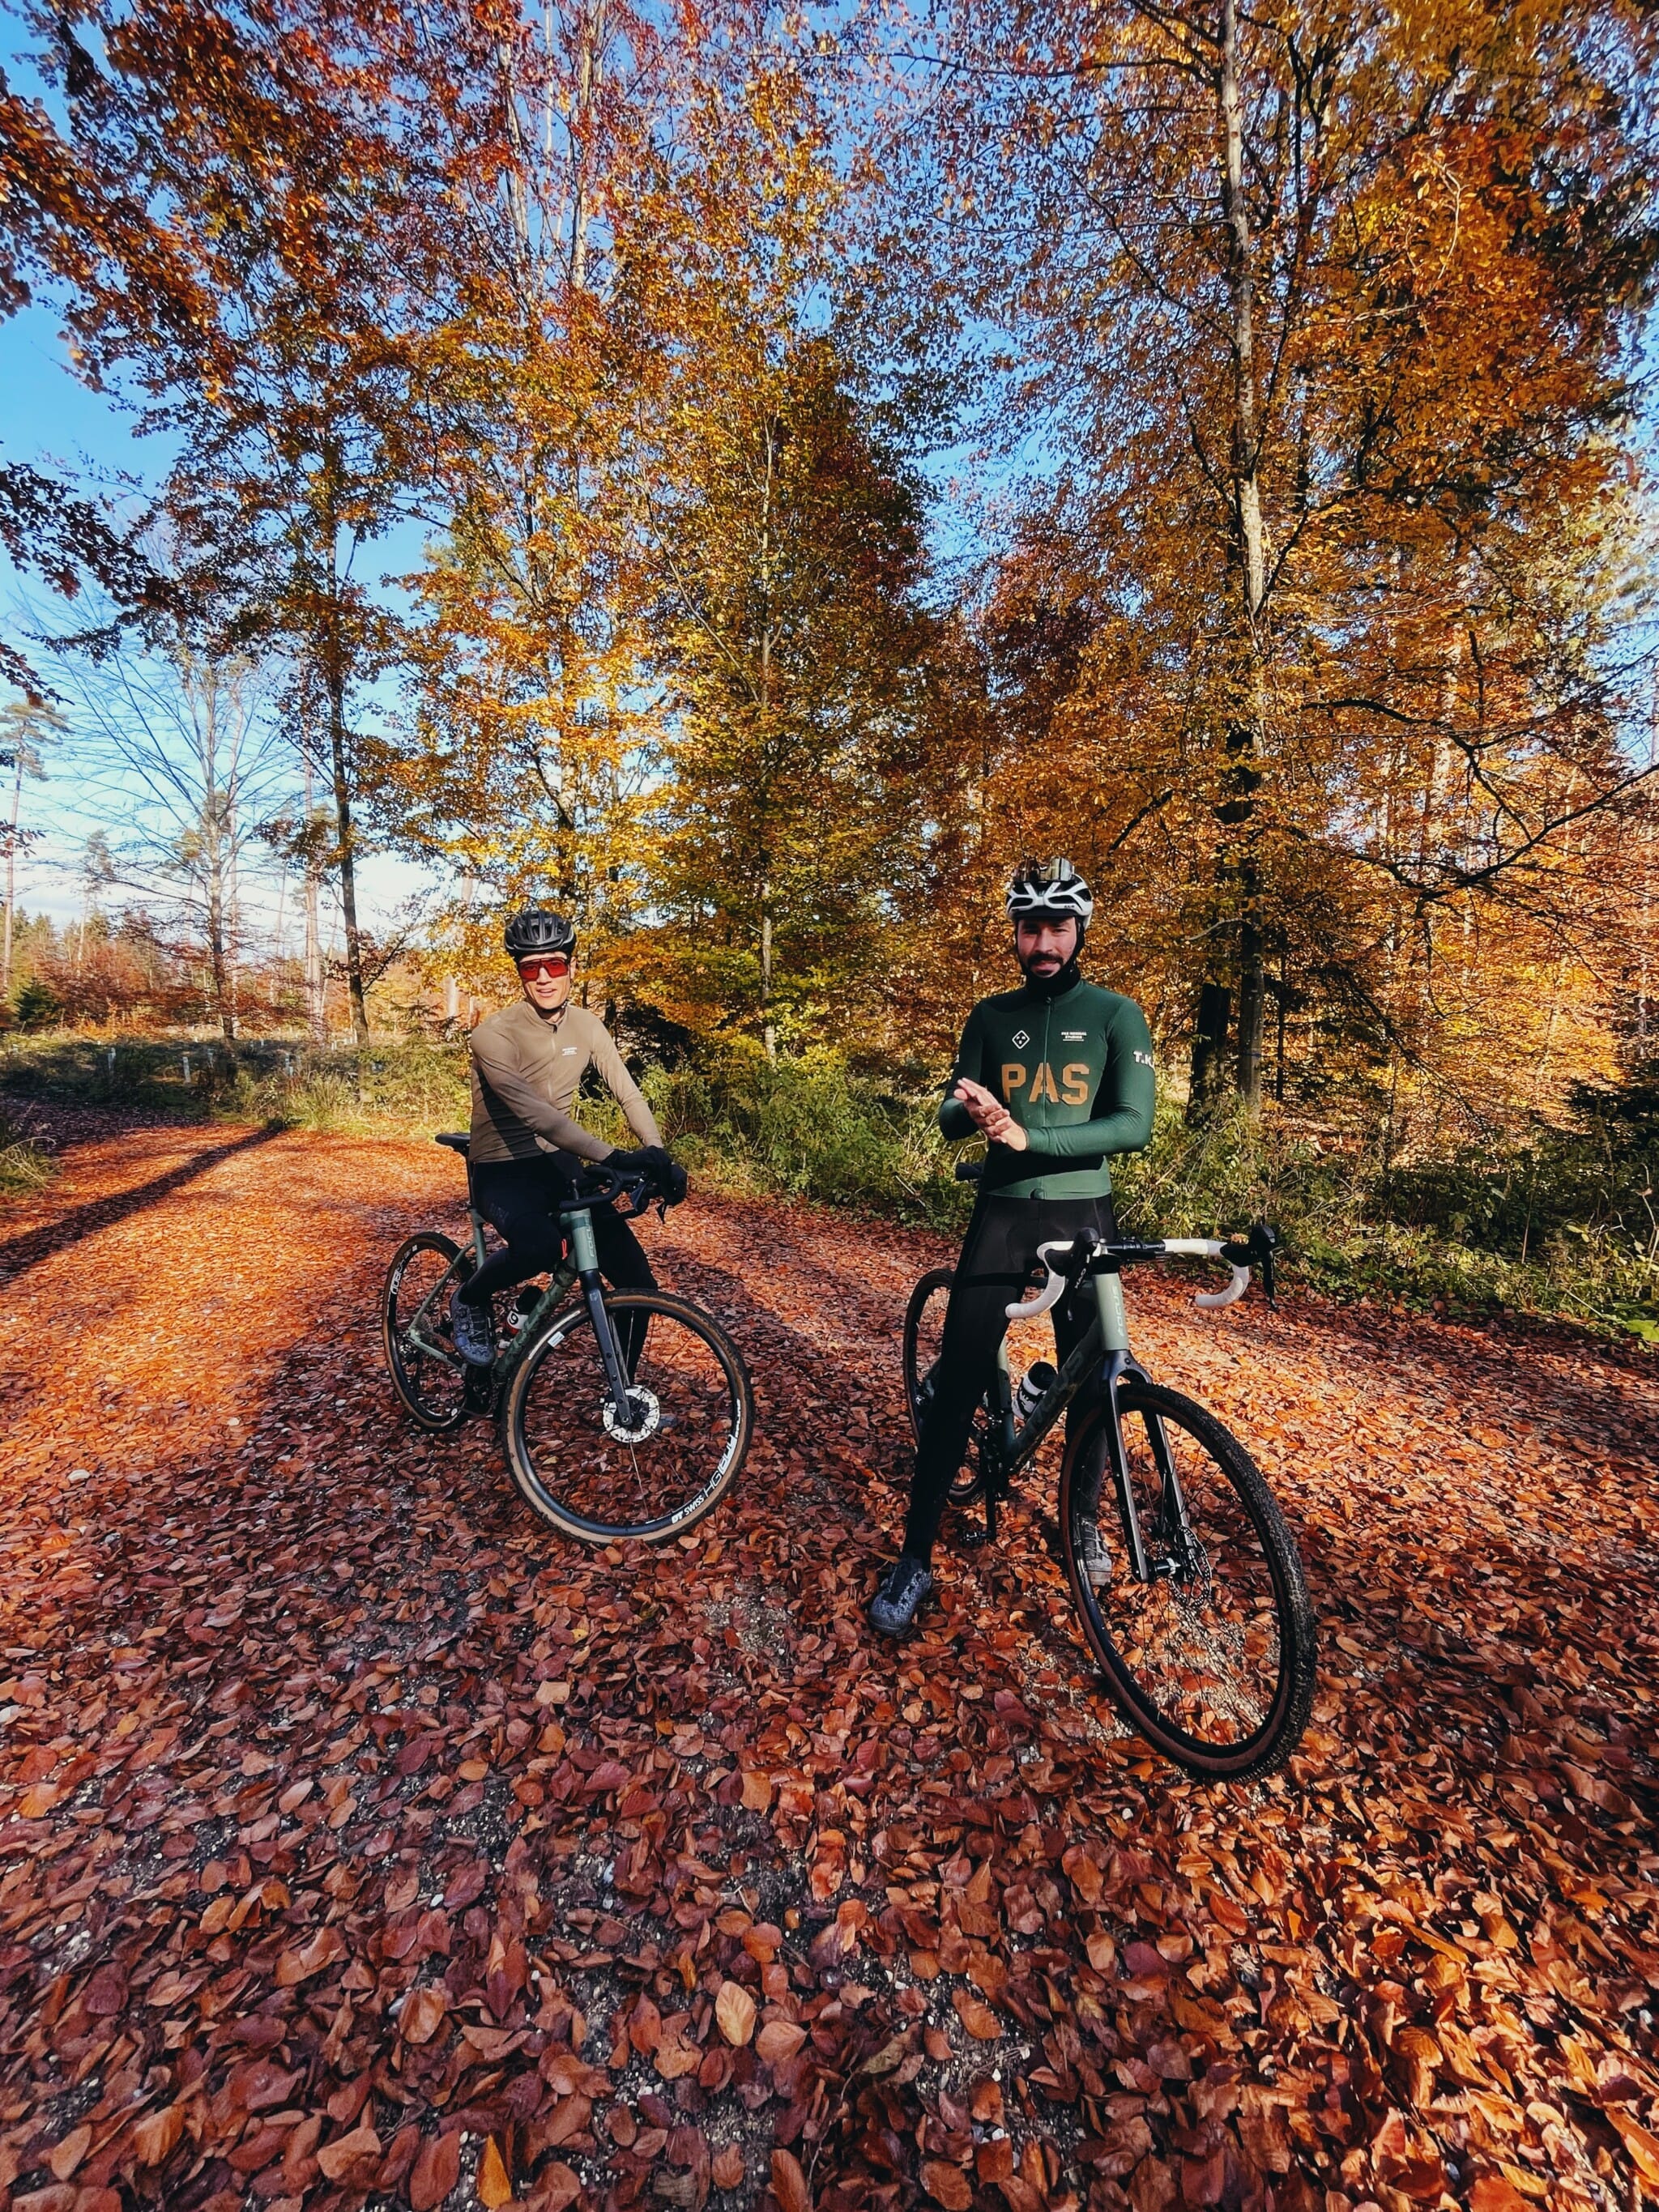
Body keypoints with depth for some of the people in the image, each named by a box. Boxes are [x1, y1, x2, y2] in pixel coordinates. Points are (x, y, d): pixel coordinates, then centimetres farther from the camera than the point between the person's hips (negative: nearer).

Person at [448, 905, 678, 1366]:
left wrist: (655, 1152, -27)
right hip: (501, 1171, -5)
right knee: (540, 1245, -39)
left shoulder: (587, 1026, -2)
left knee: (639, 1287, -8)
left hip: (557, 1163, 5)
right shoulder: (494, 1034, -20)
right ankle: (469, 1301, -4)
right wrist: (613, 1157, -44)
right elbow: (532, 1112, -34)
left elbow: (627, 1093, -7)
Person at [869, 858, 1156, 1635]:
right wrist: (970, 1110, -23)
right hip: (1002, 1211, 1)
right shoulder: (992, 1016, 6)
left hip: (1082, 1213, -1)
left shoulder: (1116, 1014, -2)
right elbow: (948, 1116, 3)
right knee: (957, 1379, -4)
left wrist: (1029, 1137, -24)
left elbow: (1134, 1124, -12)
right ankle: (915, 1556, 8)